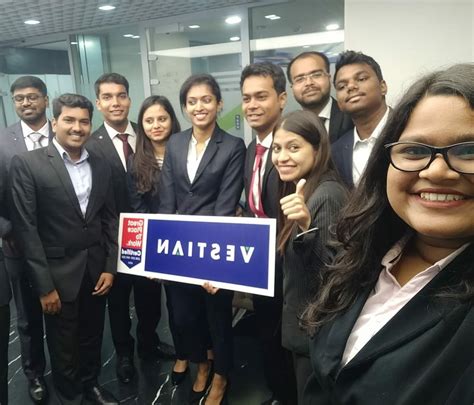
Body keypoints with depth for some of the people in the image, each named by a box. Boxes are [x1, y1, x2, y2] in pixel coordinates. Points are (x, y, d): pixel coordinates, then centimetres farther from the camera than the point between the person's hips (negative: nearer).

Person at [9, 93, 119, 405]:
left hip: (96, 270, 4)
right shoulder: (27, 164, -10)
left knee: (92, 336, 20)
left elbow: (110, 219, 8)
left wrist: (110, 267, 2)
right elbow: (26, 227, -12)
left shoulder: (101, 166, 5)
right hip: (59, 273, -4)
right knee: (63, 345, 13)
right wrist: (44, 285, -13)